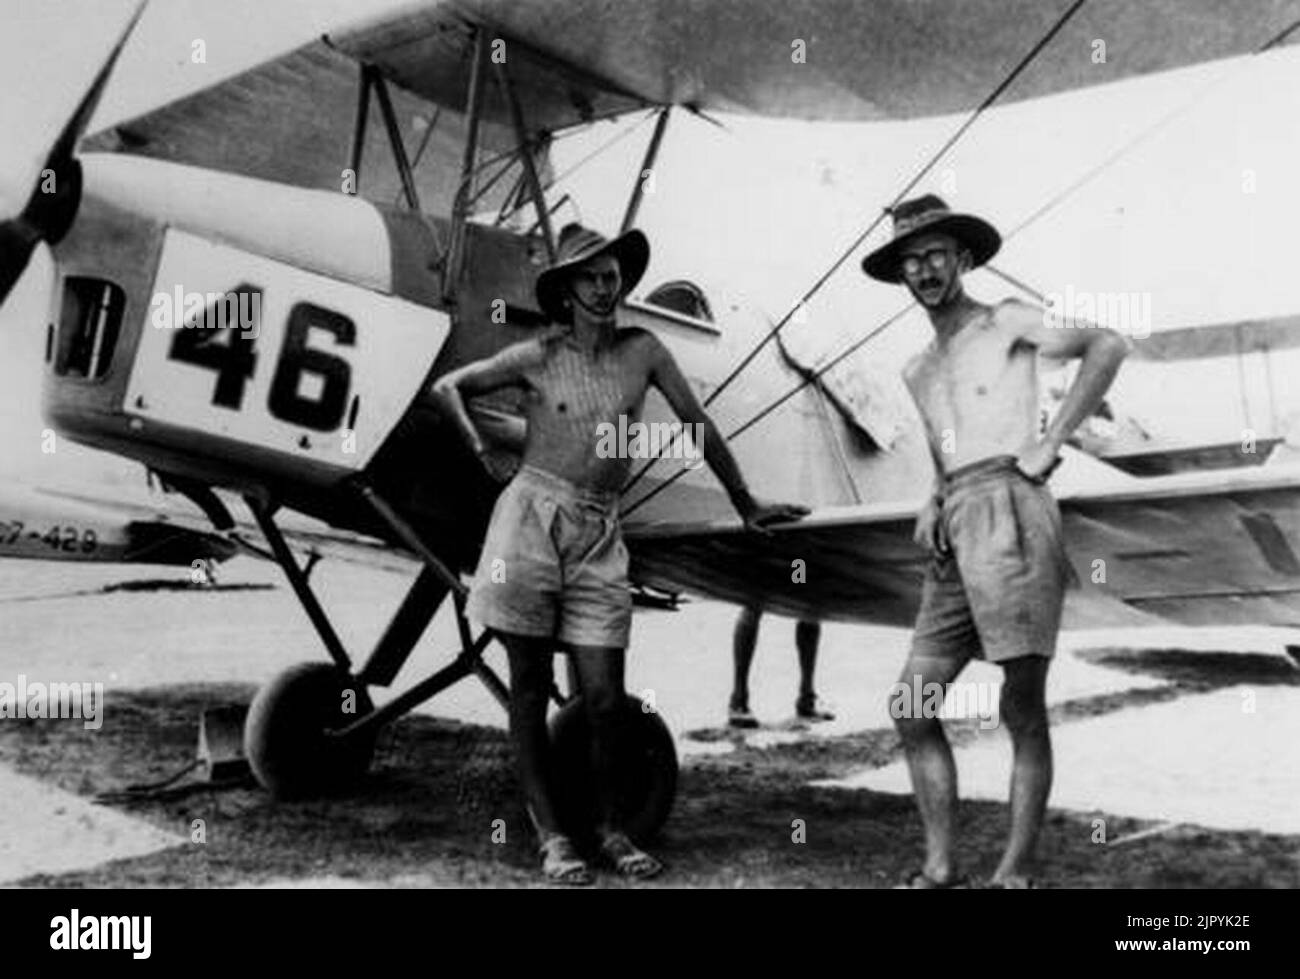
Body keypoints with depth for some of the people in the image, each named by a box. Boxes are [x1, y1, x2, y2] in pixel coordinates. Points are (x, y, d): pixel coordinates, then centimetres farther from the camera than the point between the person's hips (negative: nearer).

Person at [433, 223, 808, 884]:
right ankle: (551, 837, 15)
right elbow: (448, 386, 13)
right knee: (529, 688, 3)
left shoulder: (643, 351, 5)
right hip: (530, 518, -1)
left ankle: (609, 828, 20)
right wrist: (479, 445, 0)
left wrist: (746, 506, 20)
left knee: (605, 700, -1)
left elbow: (698, 424, 13)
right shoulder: (537, 358, 1)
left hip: (599, 535, 1)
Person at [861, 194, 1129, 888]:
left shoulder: (1005, 323, 5)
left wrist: (1051, 441, -11)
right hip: (954, 534, 7)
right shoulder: (918, 370, 25)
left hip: (1008, 508, -7)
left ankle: (1013, 873, 1)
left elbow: (1107, 345, -9)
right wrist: (931, 508, 13)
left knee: (1023, 708, -6)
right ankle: (939, 868, 8)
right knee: (910, 705, 0)